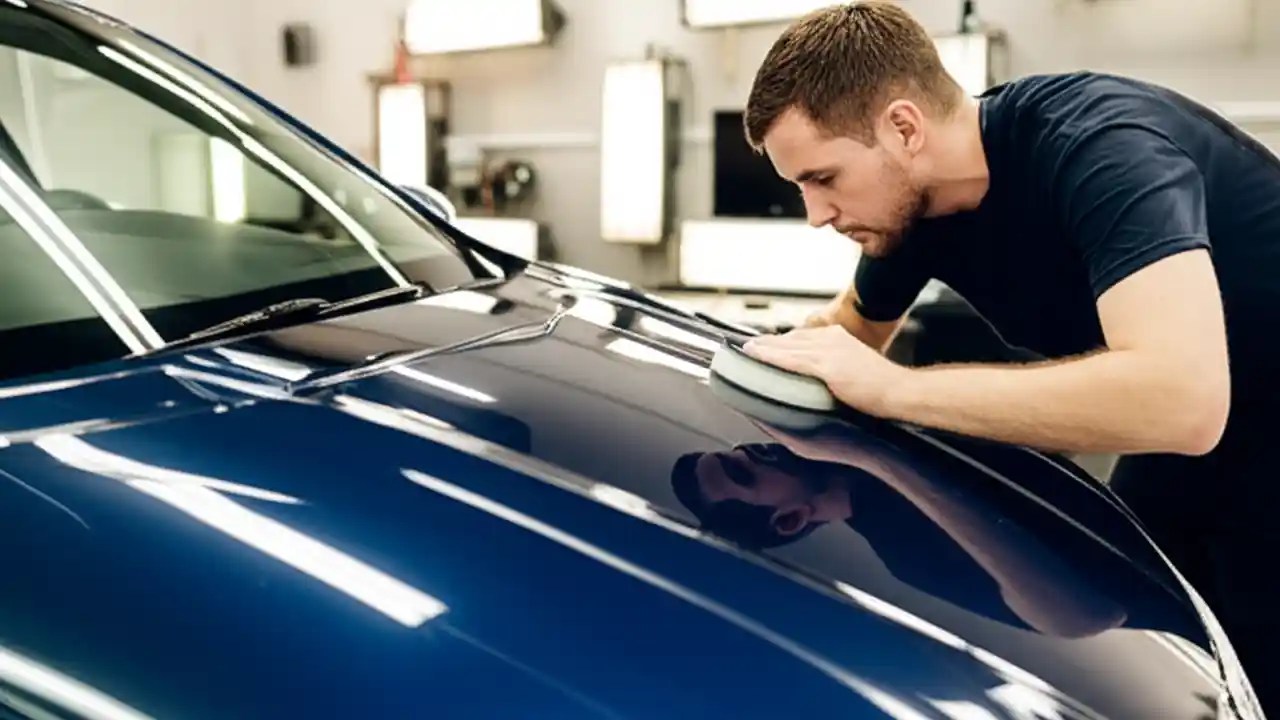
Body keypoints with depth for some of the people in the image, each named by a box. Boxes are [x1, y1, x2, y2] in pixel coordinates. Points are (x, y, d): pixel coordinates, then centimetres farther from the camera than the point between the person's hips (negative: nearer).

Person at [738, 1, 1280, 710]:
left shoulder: (1099, 146, -32)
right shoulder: (911, 200, -8)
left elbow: (1181, 399, -46)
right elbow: (856, 325, 13)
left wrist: (896, 388, -40)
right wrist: (779, 356, -7)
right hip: (1177, 463, 7)